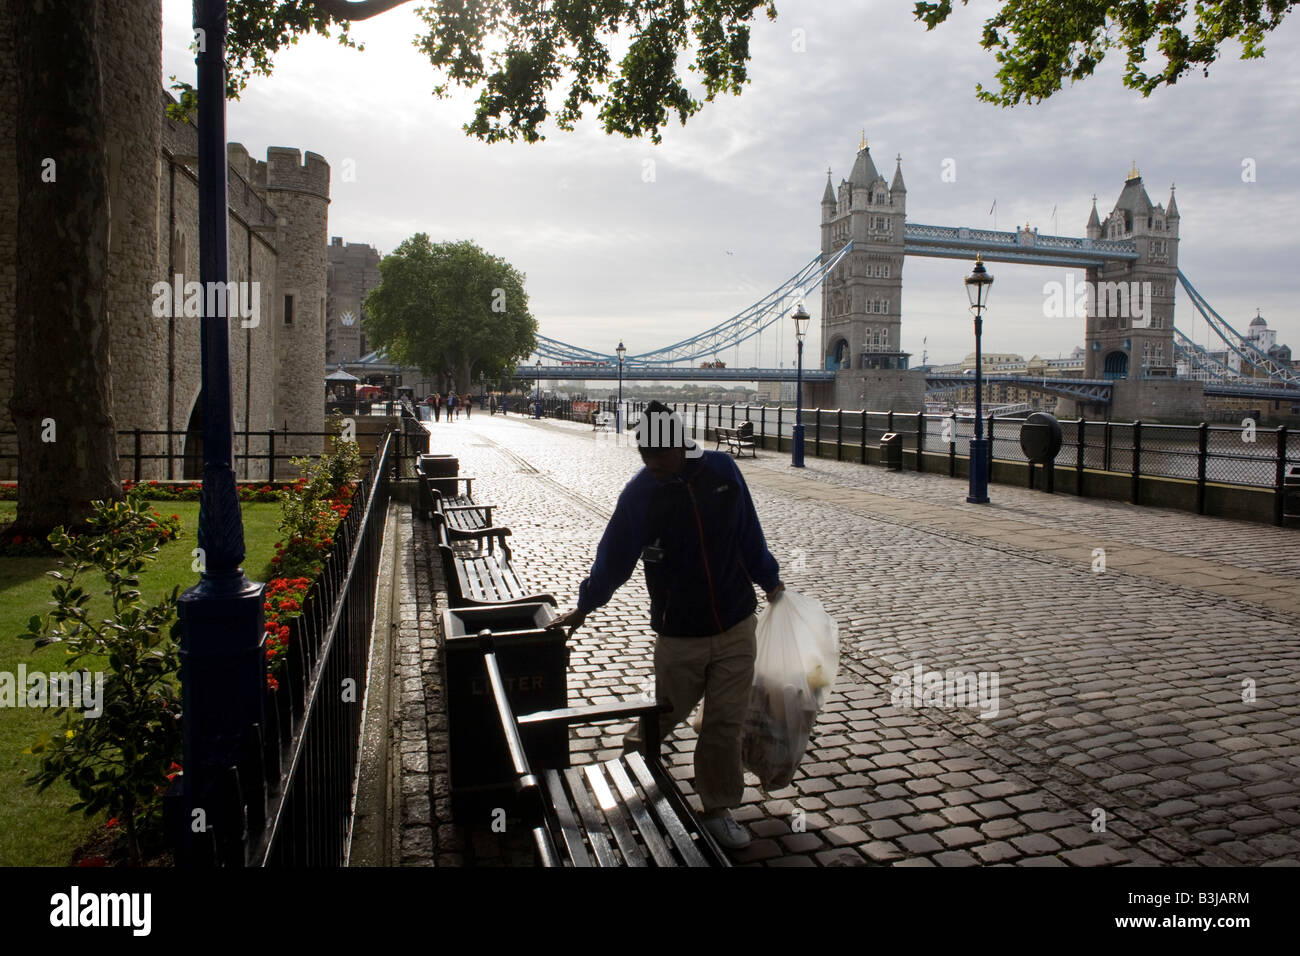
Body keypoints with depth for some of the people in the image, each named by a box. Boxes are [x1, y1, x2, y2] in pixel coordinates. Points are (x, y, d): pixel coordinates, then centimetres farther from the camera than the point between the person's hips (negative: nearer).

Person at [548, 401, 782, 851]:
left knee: (726, 721, 7)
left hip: (736, 627, 2)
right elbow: (614, 555, -1)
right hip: (679, 635, -1)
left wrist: (769, 579, 18)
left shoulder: (722, 469, -7)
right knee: (668, 711, 15)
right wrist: (584, 607, 7)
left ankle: (717, 808, 25)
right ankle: (638, 744, 49)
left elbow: (748, 532, 7)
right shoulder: (642, 491, -12)